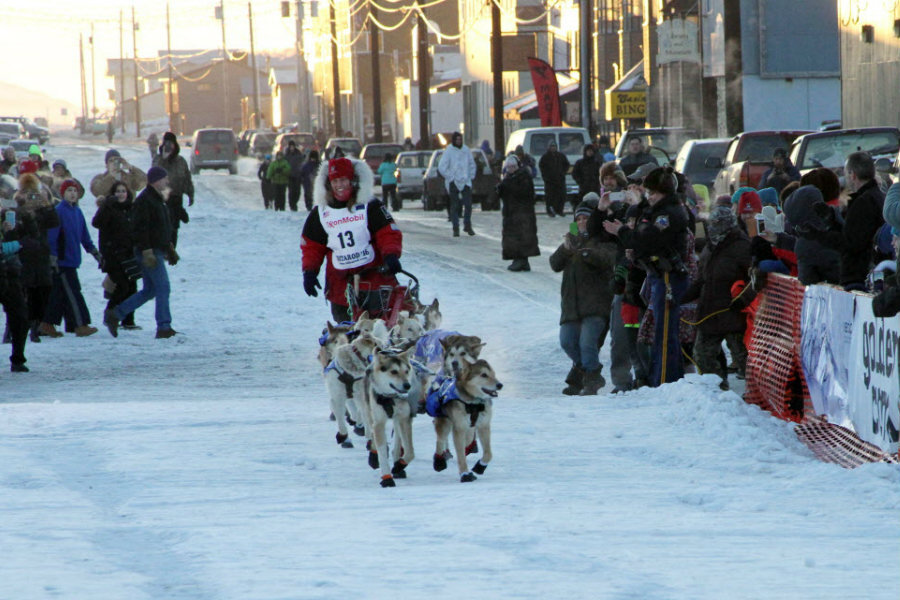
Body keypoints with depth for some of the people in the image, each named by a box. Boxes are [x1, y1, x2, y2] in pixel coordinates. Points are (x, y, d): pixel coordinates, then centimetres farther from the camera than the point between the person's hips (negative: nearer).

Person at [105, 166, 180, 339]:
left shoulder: (157, 199, 18)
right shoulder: (144, 200, -15)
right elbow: (141, 228, -21)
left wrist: (170, 249, 27)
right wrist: (147, 252, -25)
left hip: (156, 251, 10)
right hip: (149, 252, -10)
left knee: (149, 290, 13)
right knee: (163, 288, -10)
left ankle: (115, 314, 16)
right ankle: (164, 328, -8)